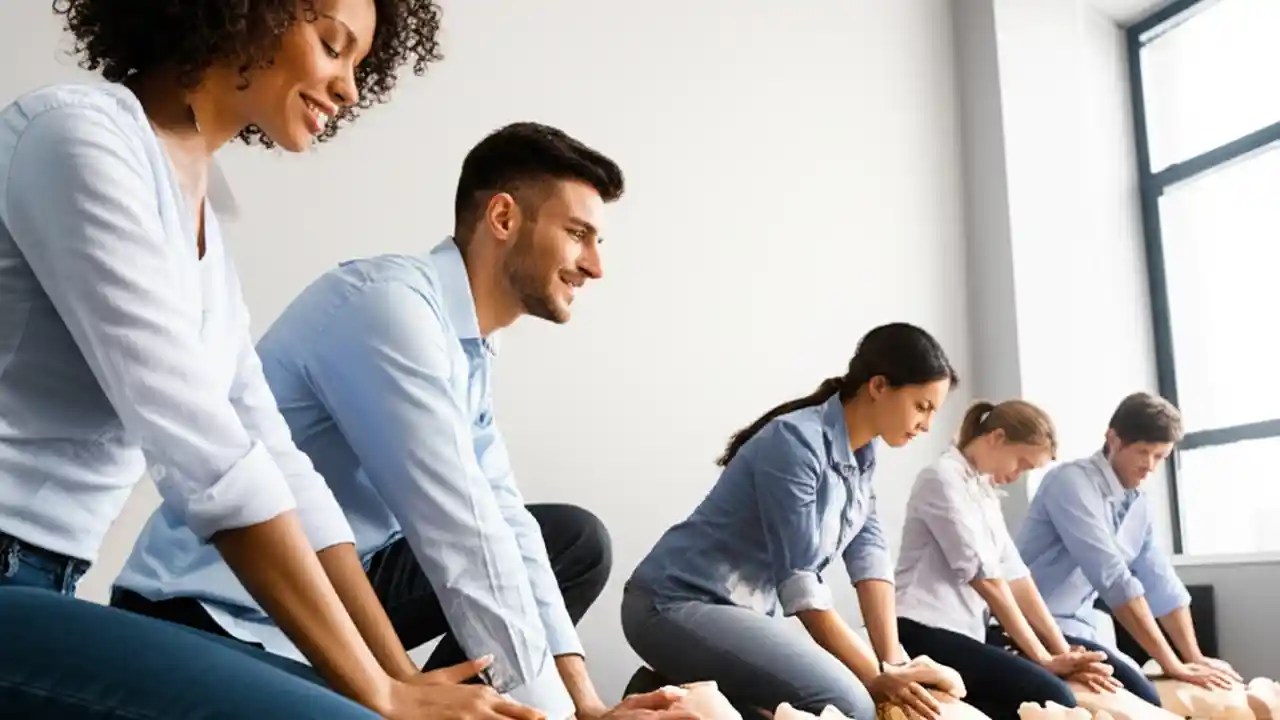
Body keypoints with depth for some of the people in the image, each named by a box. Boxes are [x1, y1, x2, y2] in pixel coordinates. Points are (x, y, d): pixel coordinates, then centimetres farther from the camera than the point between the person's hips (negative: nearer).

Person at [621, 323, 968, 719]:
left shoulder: (860, 455, 7)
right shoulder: (796, 442, -20)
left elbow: (868, 554, 1)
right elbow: (798, 581, -21)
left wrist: (894, 663, -8)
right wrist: (877, 676, -17)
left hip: (742, 613, 9)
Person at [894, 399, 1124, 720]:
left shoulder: (984, 490, 19)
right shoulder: (943, 478, -8)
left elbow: (1015, 576, 10)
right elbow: (985, 578, -12)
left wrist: (1063, 652, 0)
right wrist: (1044, 658, -10)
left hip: (966, 630, 9)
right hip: (926, 632, -9)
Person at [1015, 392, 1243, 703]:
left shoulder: (1140, 506, 9)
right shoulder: (1073, 481, -16)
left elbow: (1162, 585, 13)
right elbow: (1112, 578, -23)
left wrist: (1195, 658, 3)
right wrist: (1171, 663, -23)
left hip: (1077, 631, 8)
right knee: (1141, 699, -22)